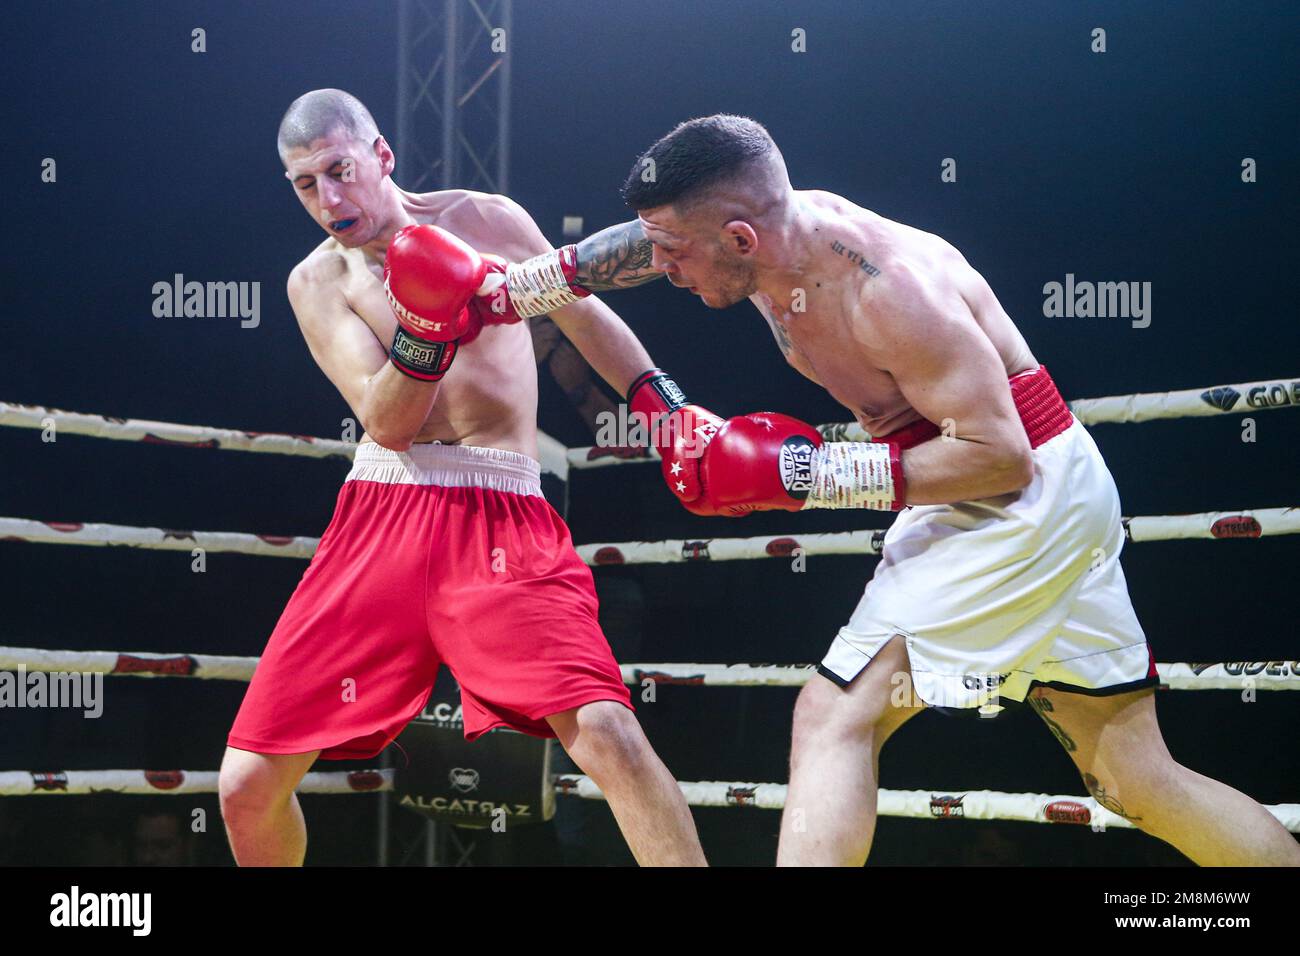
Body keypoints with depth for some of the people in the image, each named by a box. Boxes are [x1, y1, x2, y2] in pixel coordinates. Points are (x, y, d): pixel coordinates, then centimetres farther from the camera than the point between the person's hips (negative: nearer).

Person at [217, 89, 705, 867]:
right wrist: (424, 327, -21)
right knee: (248, 783, 0)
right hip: (380, 515, 2)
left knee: (605, 730, -25)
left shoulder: (485, 220, 6)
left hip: (502, 517, -2)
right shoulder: (317, 283, 7)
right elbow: (386, 420, -4)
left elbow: (587, 317, 18)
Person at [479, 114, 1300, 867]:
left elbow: (1000, 456, -27)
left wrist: (801, 473, -27)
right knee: (1137, 781, 12)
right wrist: (498, 291, 17)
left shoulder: (881, 280, -26)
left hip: (1027, 494, -9)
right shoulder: (776, 223, -3)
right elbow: (635, 244, 16)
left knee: (834, 719, -12)